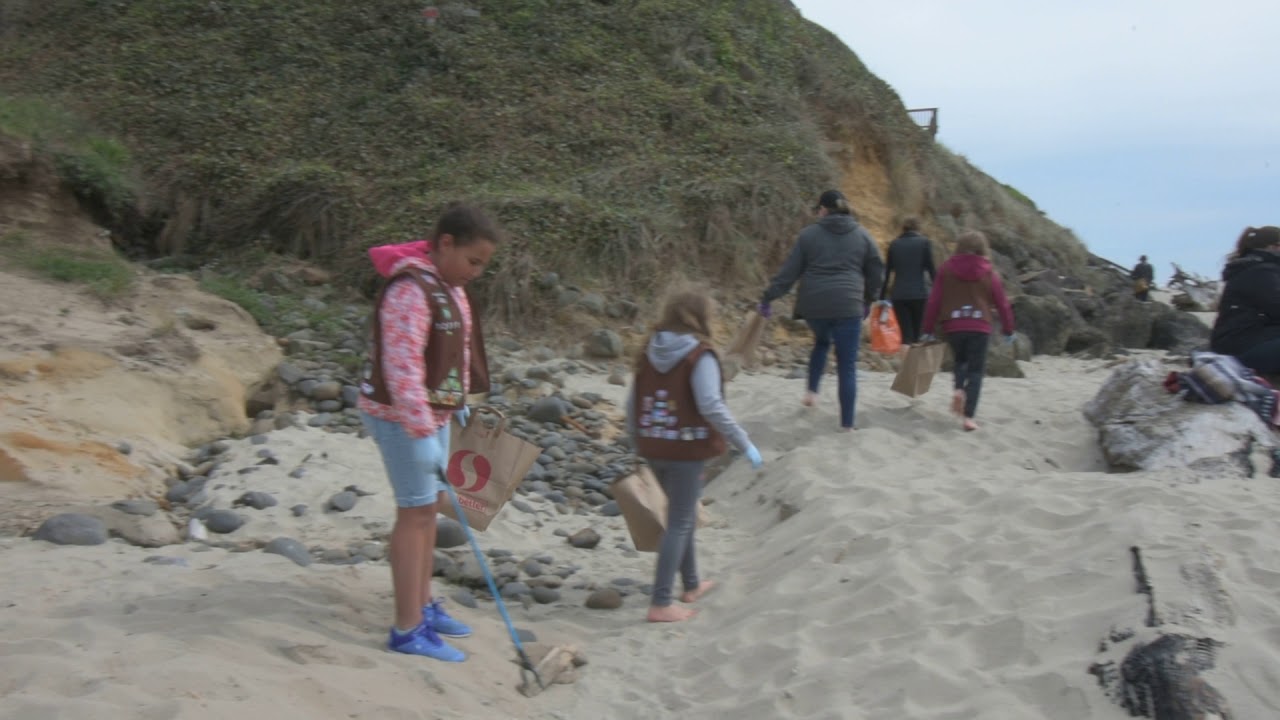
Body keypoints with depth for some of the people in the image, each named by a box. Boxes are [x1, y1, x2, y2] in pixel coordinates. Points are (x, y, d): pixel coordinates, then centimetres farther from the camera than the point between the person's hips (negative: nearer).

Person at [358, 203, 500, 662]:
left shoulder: (449, 285, 8)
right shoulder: (410, 290, -23)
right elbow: (401, 368, -28)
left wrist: (458, 401, 23)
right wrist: (424, 434, -30)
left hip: (431, 413, 10)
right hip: (400, 417, -10)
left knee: (429, 507, 15)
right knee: (415, 513, -5)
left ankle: (423, 606, 28)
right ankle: (408, 630, 3)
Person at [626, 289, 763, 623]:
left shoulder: (649, 353, 6)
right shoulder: (700, 357, -14)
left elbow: (632, 403, 9)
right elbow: (711, 407, -24)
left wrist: (638, 441, 22)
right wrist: (745, 444, -18)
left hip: (653, 450, 7)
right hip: (687, 451, -7)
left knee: (683, 516, 23)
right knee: (679, 524, 1)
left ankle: (692, 584, 37)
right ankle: (661, 604, 2)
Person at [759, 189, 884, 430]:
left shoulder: (809, 234, 4)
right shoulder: (862, 236, 8)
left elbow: (789, 271, 2)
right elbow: (876, 273, 13)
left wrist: (768, 298, 6)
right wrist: (868, 301, 26)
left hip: (813, 304, 1)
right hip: (848, 306, -1)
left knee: (821, 342, 33)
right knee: (847, 366, 3)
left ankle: (812, 391, 20)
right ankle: (847, 425, 3)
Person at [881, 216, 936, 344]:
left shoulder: (894, 244, 9)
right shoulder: (924, 242, 3)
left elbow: (886, 273, 8)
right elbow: (931, 270, -3)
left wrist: (881, 297, 10)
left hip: (898, 296, 2)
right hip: (919, 294, -2)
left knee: (906, 336, 0)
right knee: (919, 335, 6)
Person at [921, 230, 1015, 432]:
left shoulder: (946, 269, 1)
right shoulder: (989, 272, 1)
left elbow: (934, 301, 0)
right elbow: (1002, 303, 5)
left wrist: (928, 329, 7)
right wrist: (1009, 330, 17)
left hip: (953, 326, 1)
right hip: (979, 326, -1)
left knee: (960, 360, 25)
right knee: (976, 370, 5)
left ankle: (959, 390, -4)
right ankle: (969, 417, -5)